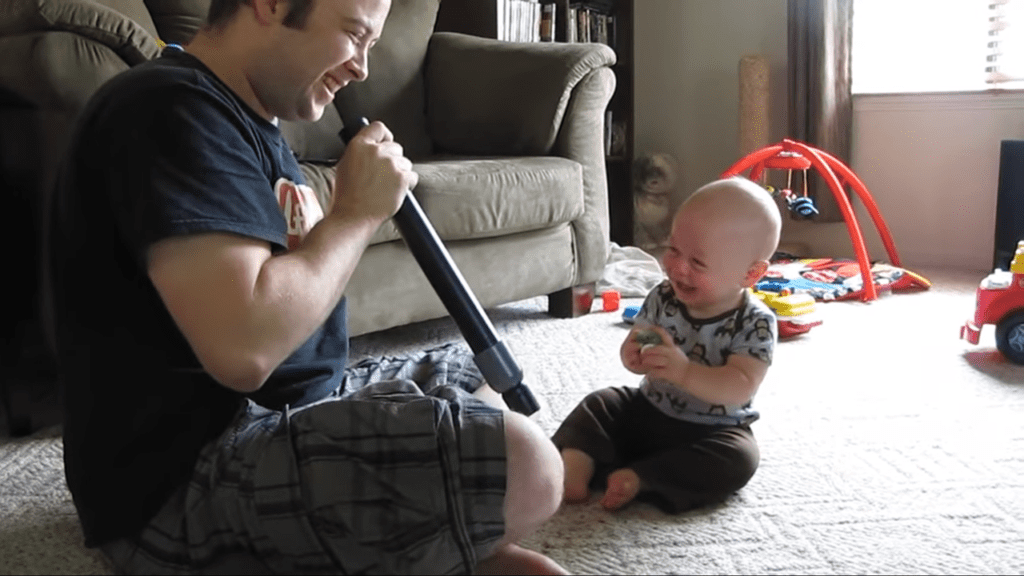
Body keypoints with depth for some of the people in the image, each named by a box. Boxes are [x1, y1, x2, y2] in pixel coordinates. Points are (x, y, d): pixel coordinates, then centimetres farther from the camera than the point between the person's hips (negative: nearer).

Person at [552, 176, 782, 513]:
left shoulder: (755, 324, -20)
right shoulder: (663, 298, -7)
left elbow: (741, 387, -30)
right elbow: (634, 347, -2)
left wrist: (683, 370, -43)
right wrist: (633, 355, -28)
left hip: (713, 431, -4)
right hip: (648, 411, 4)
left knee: (738, 459, -30)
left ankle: (637, 479, -32)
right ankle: (575, 460, -29)